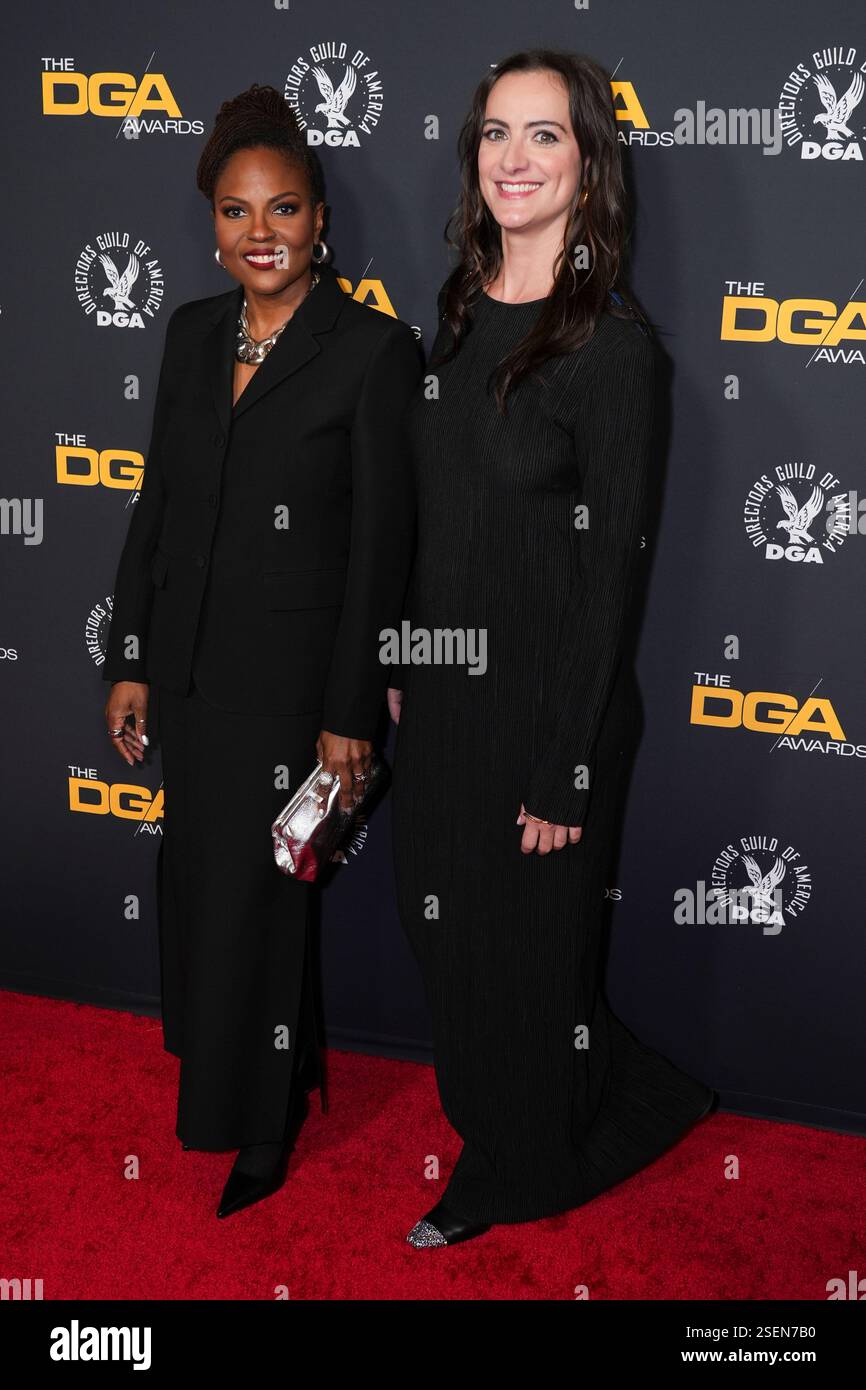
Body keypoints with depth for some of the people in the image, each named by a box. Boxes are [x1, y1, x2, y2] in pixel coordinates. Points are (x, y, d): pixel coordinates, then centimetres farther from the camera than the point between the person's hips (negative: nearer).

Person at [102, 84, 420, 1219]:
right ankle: (215, 1076, 40)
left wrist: (349, 714, -13)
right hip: (191, 665, 6)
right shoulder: (194, 333, 6)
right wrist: (131, 660, 8)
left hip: (292, 670, -5)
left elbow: (381, 544, -12)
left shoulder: (373, 349, -11)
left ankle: (264, 1126, 28)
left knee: (256, 899, 5)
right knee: (198, 883, 17)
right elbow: (157, 504, 10)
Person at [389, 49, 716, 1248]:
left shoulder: (613, 344, -16)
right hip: (445, 687, 8)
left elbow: (607, 570, -17)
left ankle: (519, 1172, 39)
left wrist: (567, 774, -17)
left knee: (525, 939, 10)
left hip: (546, 695, -7)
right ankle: (634, 1100, 40)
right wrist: (407, 666, 11)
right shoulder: (462, 311, 5)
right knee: (441, 918, 18)